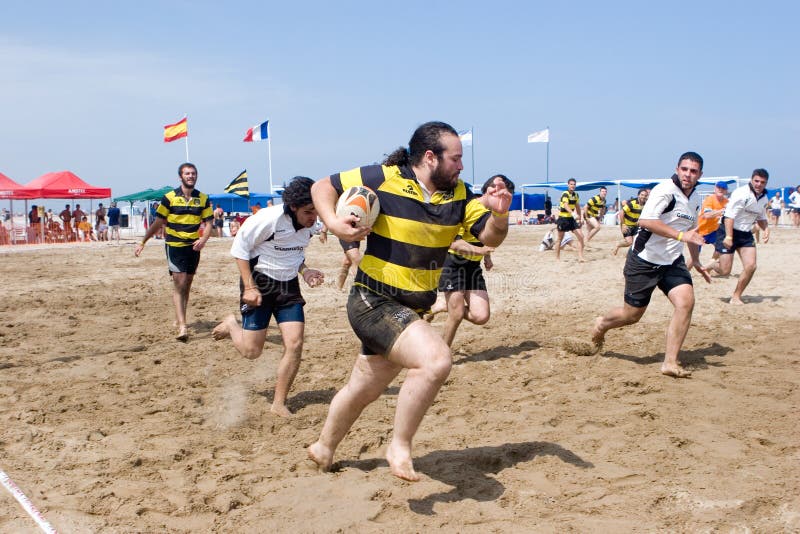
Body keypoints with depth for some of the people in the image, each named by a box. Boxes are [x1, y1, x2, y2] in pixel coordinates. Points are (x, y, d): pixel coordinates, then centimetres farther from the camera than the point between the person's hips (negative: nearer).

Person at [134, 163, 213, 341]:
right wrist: (142, 243, 3)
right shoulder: (170, 198, -4)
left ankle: (180, 318, 30)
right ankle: (182, 326, -18)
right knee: (179, 284, -12)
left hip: (193, 246, 4)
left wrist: (203, 239, -16)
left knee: (187, 285, 13)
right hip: (174, 246, -3)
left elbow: (208, 223, 4)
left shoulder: (203, 199, 4)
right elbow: (158, 223, 2)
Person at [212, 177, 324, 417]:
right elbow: (240, 247, -14)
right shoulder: (269, 218, -22)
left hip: (288, 286, 5)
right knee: (251, 351, -1)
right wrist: (249, 287, -18)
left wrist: (305, 271, -2)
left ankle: (279, 404, 7)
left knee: (295, 345, -7)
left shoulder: (308, 225, -1)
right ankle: (231, 325, 35)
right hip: (260, 282, -5)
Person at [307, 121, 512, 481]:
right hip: (374, 302, -7)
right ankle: (400, 447, -8)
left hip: (410, 310, 7)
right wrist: (333, 223, -21)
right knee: (436, 359, -27)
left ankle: (323, 448, 48)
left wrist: (499, 214, -23)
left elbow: (490, 237, -2)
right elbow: (323, 187, -4)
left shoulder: (459, 196, 1)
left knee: (364, 388, 23)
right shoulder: (383, 179, -14)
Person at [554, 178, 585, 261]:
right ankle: (557, 258, 15)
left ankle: (580, 257, -4)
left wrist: (580, 218, 18)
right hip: (563, 218, -6)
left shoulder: (575, 195, 7)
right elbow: (566, 205, -34)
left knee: (581, 236, -6)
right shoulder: (565, 194, -17)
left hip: (571, 218, 6)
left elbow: (577, 207, 19)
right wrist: (573, 214, -49)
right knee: (560, 238, 3)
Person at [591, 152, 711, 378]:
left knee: (686, 301, -17)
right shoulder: (665, 190, -16)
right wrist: (681, 235, -33)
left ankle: (670, 362, -10)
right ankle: (602, 324, 37)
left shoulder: (695, 198, 10)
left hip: (672, 262, 6)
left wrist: (696, 262, 27)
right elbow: (645, 220, -30)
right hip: (644, 260, -6)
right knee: (632, 314, 2)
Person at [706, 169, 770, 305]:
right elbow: (729, 215, -23)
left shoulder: (764, 198, 8)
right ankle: (713, 265, 28)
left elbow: (761, 217, 23)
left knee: (751, 266, -8)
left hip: (746, 234, 7)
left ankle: (736, 297, 8)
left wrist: (766, 228, 1)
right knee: (725, 271, -9)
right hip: (729, 231, -7)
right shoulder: (741, 194, -17)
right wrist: (728, 236, -31)